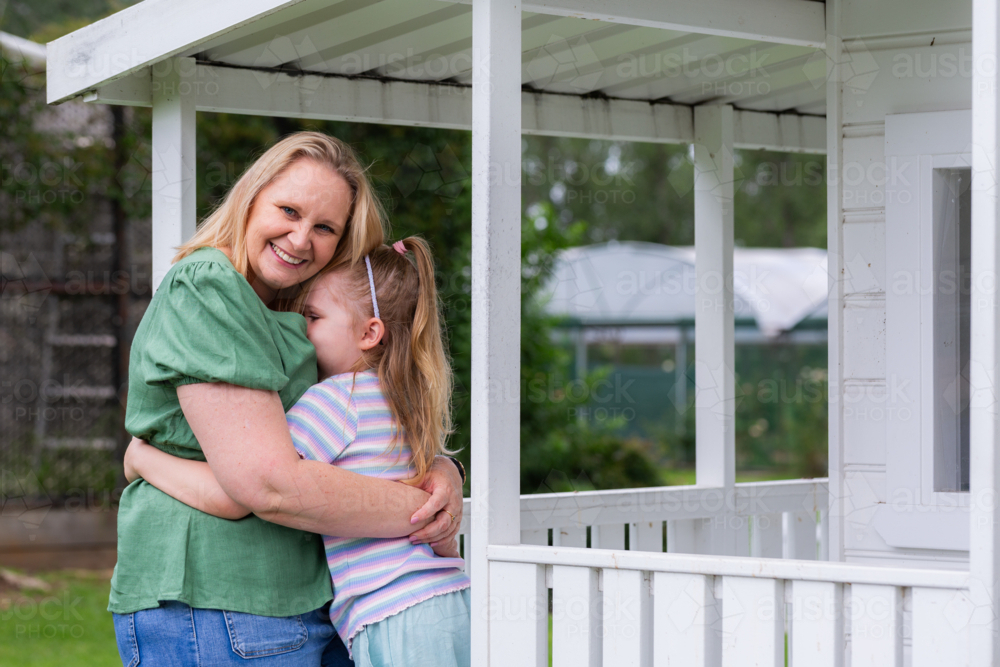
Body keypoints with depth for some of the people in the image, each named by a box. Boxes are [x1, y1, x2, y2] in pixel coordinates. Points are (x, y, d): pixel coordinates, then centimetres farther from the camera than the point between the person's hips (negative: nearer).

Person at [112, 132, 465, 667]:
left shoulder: (293, 317, 17)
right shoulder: (206, 290, -14)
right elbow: (267, 483, -22)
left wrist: (442, 472, -5)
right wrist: (422, 513, -12)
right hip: (213, 615, -9)